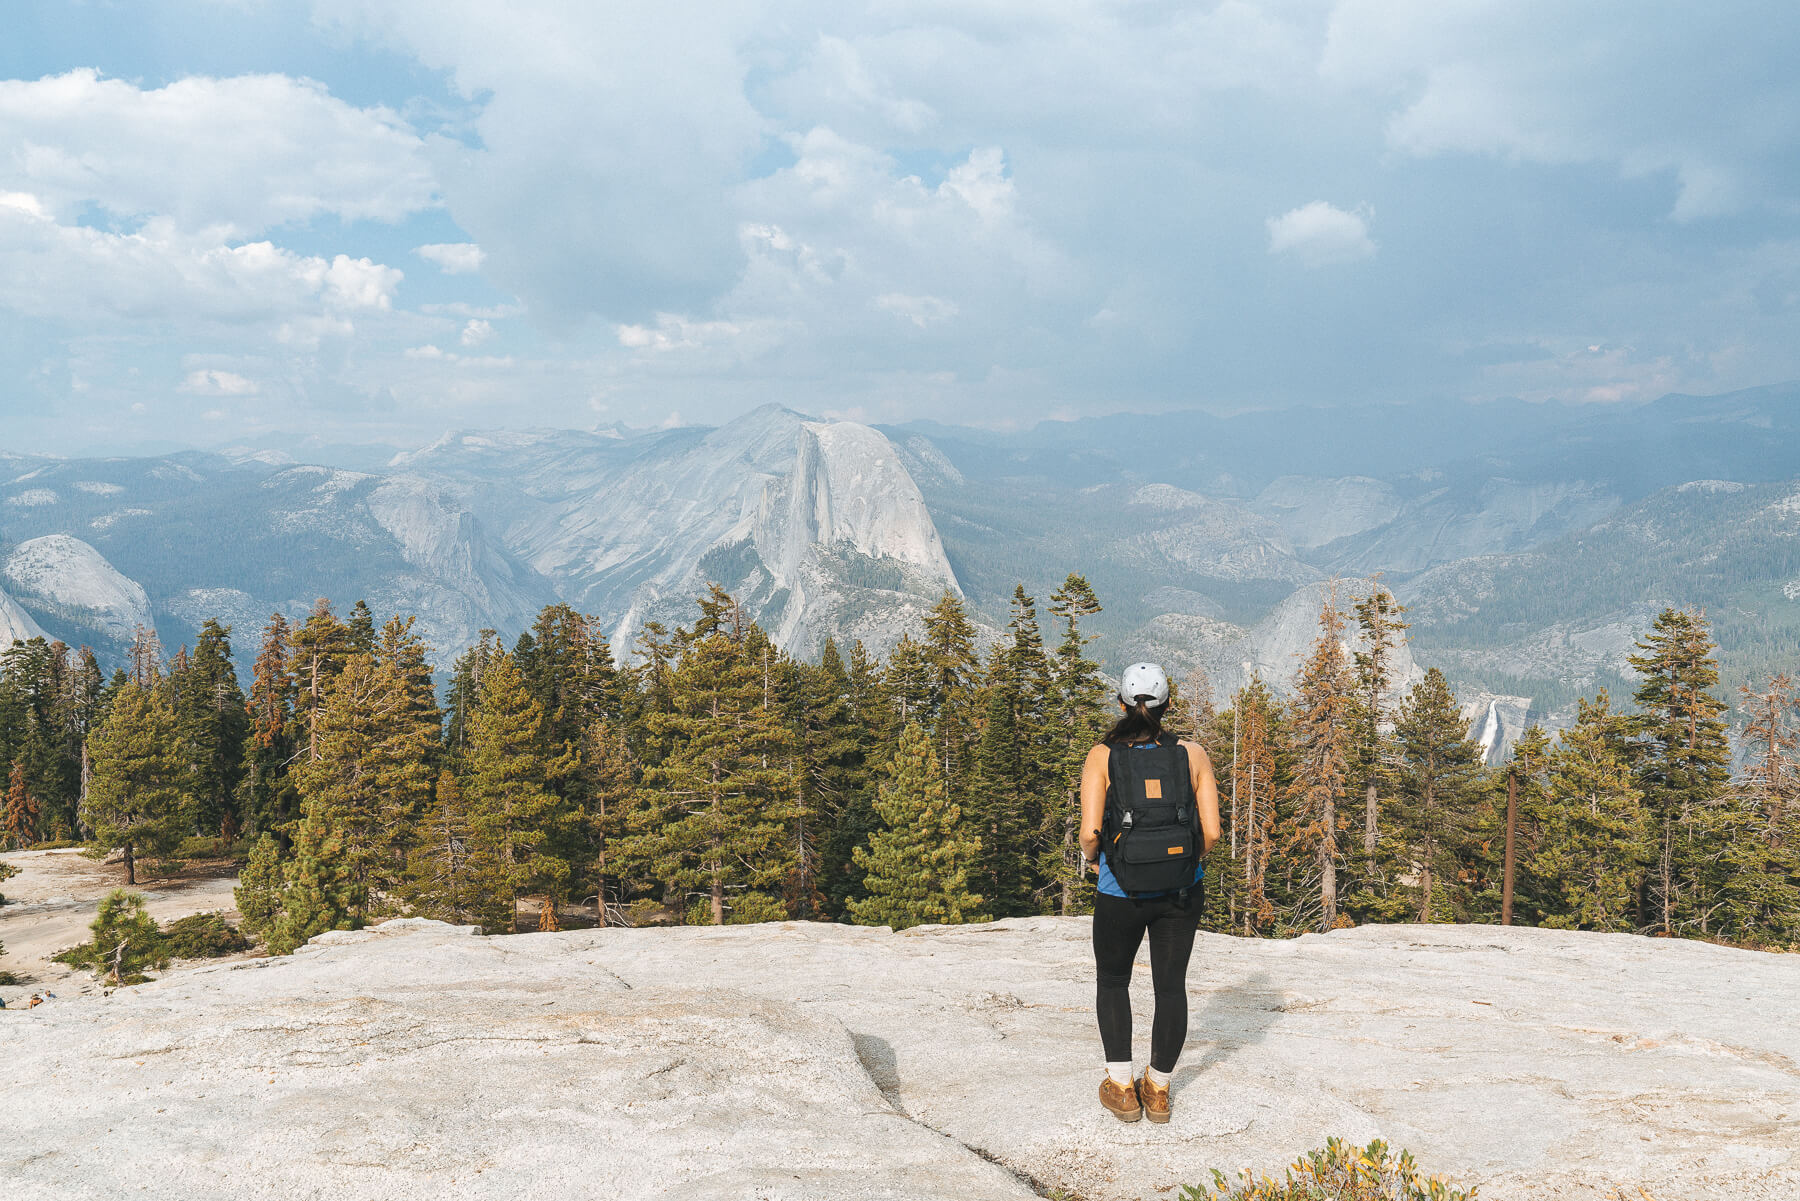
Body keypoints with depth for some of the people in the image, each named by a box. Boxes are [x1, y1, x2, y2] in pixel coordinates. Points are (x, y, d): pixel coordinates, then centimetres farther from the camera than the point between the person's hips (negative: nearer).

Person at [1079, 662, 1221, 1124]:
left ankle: (1122, 1088, 18)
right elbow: (1212, 831, -5)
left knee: (1112, 981, 20)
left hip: (1121, 892, -1)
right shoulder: (1192, 754, -2)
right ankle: (1158, 1090, 25)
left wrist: (1090, 857, 6)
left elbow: (1090, 830, -14)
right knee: (1171, 986, 16)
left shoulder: (1102, 756, -7)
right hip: (1183, 891, 2)